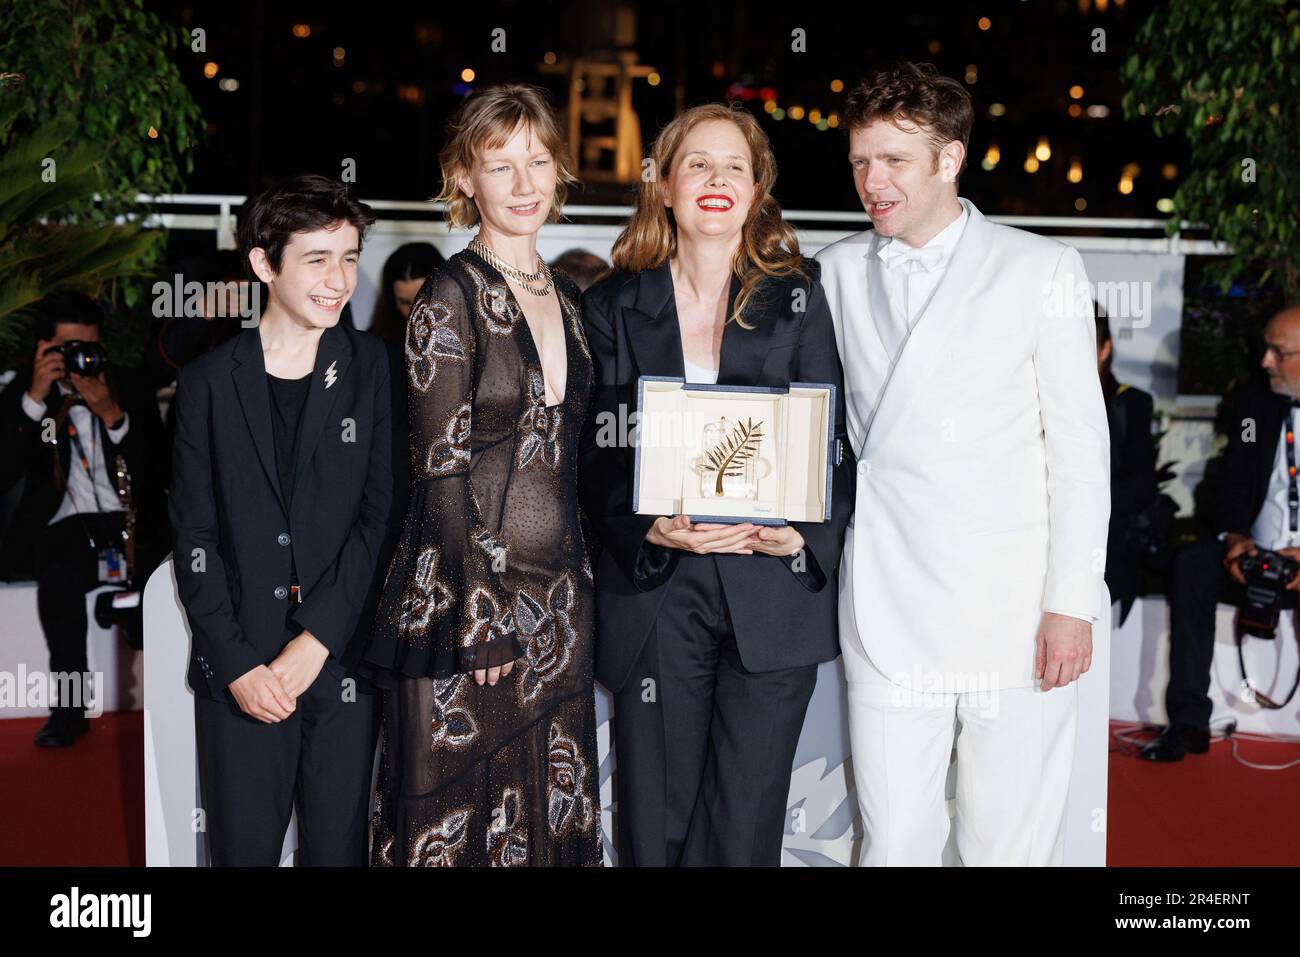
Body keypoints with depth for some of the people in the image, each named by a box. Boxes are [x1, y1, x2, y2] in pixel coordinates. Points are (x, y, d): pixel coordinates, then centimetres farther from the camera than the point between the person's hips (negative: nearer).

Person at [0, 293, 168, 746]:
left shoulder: (132, 395, 11)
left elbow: (159, 478, 0)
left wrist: (114, 417, -11)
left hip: (130, 526, 1)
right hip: (64, 529, 0)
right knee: (61, 573, -28)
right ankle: (69, 704, -11)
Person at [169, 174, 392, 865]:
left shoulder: (374, 371, 2)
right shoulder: (209, 381, 5)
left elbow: (382, 516, -4)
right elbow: (194, 535, 3)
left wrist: (316, 640, -11)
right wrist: (237, 663, -7)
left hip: (343, 660, 0)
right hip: (238, 670, 1)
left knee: (337, 848, 7)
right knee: (243, 848, 7)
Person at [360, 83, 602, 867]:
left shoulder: (567, 300, 12)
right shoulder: (453, 295, -8)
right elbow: (442, 467, -12)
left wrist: (577, 590, 12)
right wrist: (480, 612, -15)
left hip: (557, 602, 7)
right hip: (468, 598, -6)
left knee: (552, 817, 14)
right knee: (456, 824, 5)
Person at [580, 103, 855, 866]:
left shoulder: (799, 298, 7)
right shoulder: (615, 307, 7)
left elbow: (831, 439, 5)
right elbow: (598, 454, 4)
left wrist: (805, 536, -13)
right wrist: (650, 529, -15)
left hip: (774, 591, 0)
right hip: (655, 594, 1)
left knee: (744, 828, 4)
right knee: (656, 826, 6)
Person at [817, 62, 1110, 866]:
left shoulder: (1042, 269, 1)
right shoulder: (838, 271, 10)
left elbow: (1080, 444, -1)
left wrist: (1071, 601, -6)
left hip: (1013, 614, -2)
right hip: (886, 613, 2)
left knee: (1014, 844, 6)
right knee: (892, 840, 5)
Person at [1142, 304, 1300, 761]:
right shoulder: (1252, 403, 11)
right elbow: (1232, 485, 10)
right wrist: (1234, 537, -10)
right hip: (1255, 556, 4)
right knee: (1190, 565, -25)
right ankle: (1188, 722, -24)